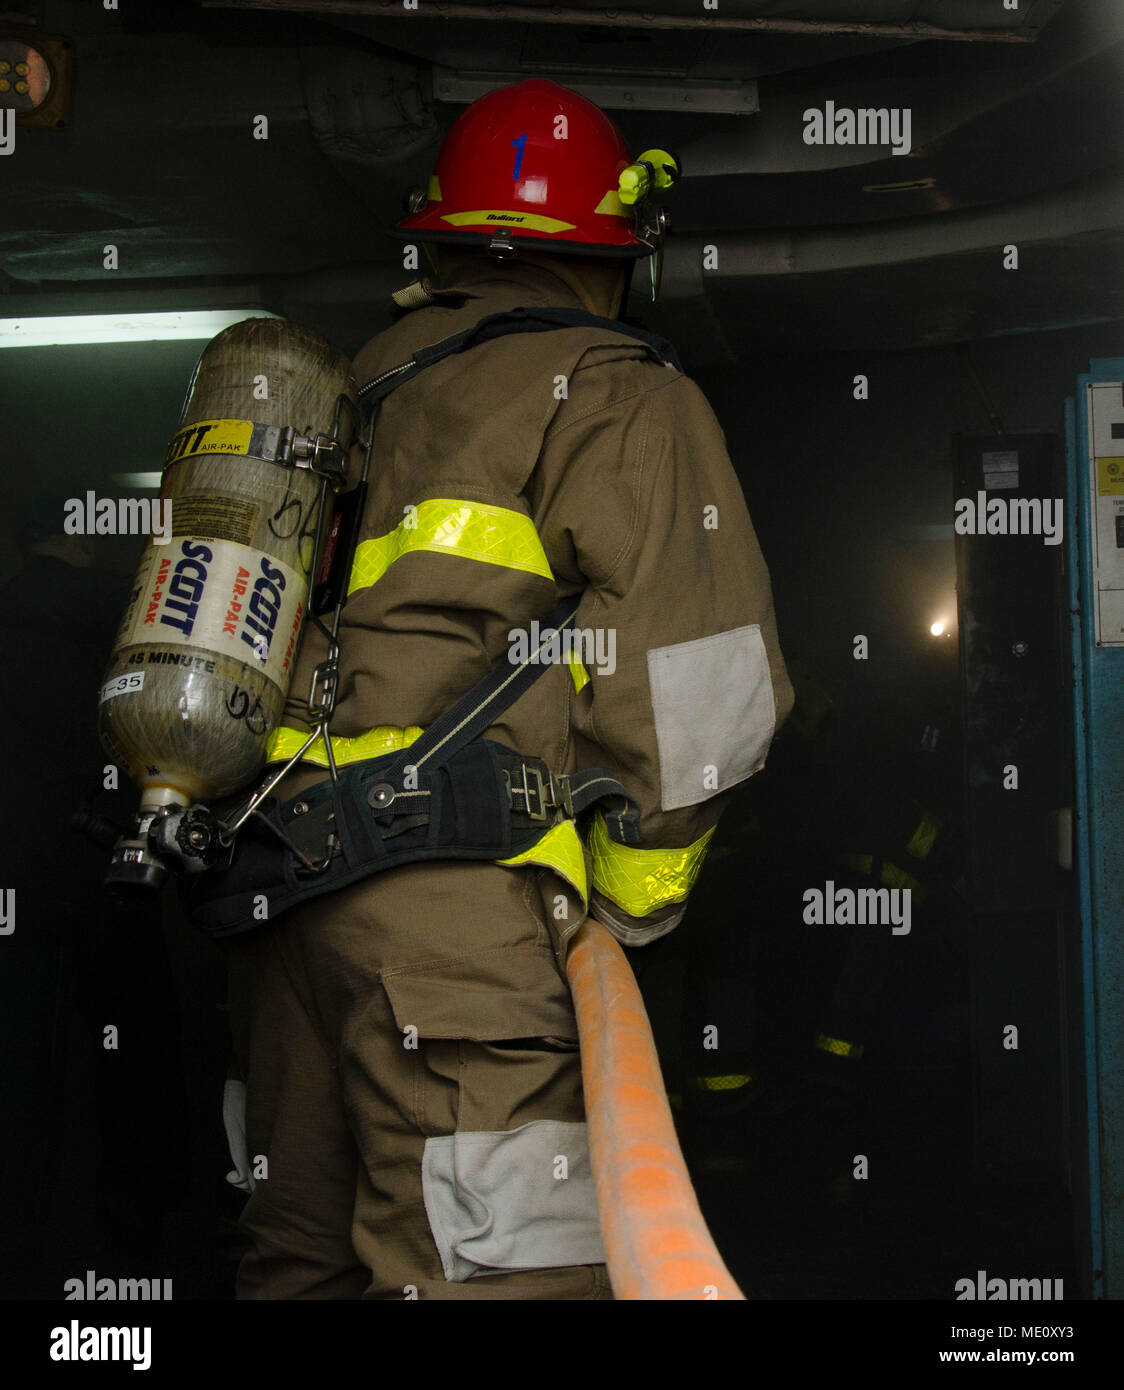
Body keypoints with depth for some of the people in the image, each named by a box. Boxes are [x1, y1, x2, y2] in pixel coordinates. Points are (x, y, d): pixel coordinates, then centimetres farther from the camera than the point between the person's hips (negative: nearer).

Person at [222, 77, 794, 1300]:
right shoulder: (618, 397, 3)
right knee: (504, 1268, -8)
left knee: (307, 1262, 15)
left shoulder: (357, 386, 23)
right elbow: (698, 689, -6)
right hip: (446, 888, -7)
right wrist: (631, 900, 5)